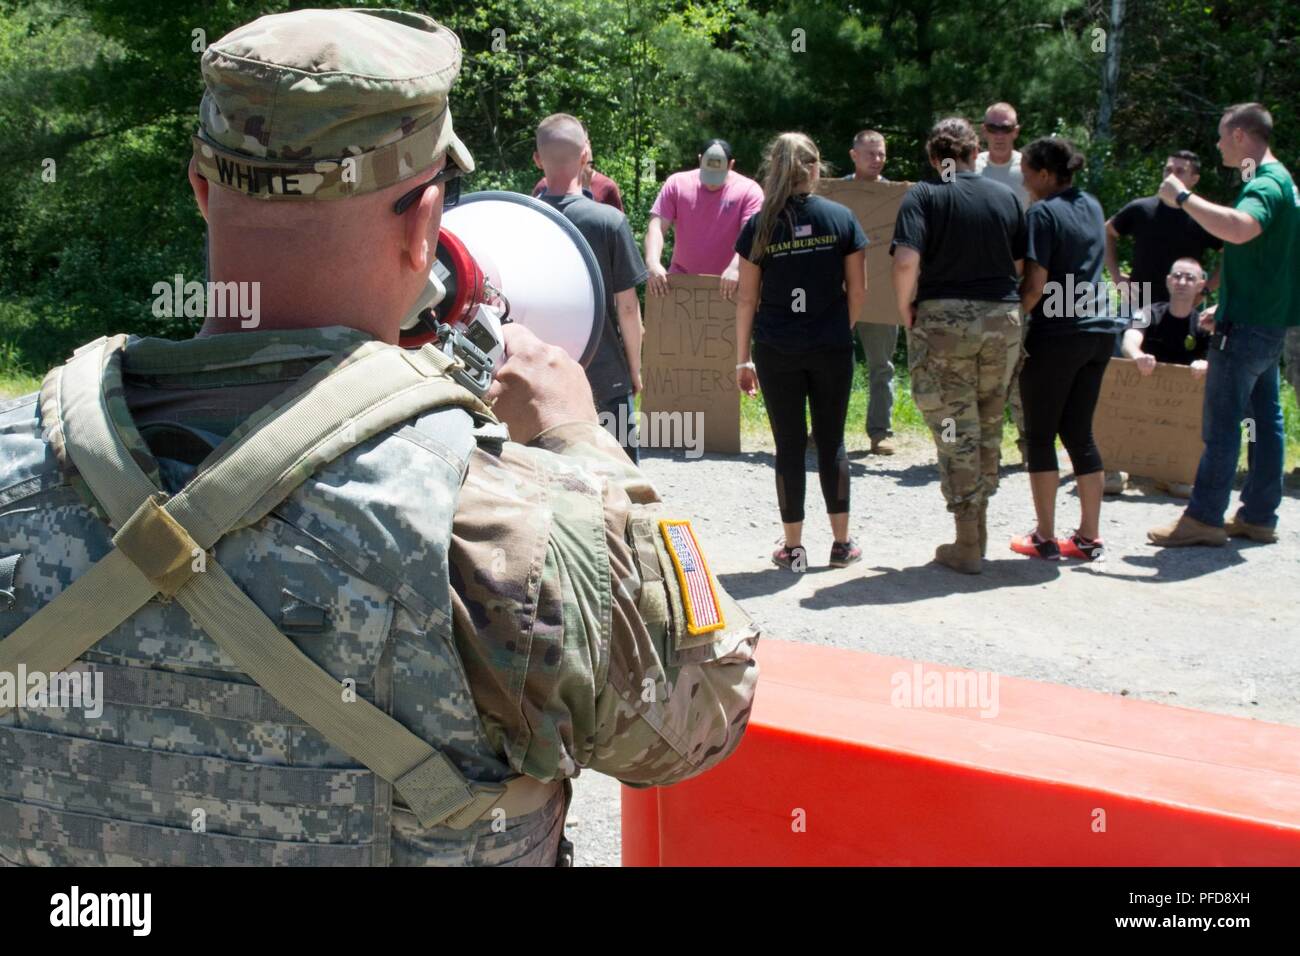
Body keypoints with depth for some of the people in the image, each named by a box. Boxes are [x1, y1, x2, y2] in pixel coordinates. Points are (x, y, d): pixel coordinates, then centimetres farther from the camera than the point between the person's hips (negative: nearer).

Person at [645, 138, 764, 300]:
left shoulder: (749, 190, -7)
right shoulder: (677, 184, -1)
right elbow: (656, 227, -6)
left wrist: (735, 268, -33)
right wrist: (653, 263, -24)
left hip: (726, 285, -2)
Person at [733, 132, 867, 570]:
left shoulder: (759, 225, -2)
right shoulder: (841, 218, 0)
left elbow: (746, 298, -2)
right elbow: (857, 292, 1)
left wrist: (743, 358, 4)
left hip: (777, 351, -1)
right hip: (832, 349, 1)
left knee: (789, 445, 6)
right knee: (831, 440, 11)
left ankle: (793, 547, 10)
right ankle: (842, 542, 16)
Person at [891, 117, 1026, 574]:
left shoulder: (924, 195, -4)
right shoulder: (1006, 196, 7)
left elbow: (906, 261, -18)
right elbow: (1024, 265, 7)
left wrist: (906, 310, -4)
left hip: (943, 320, -3)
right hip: (1003, 319, 4)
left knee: (956, 432, 2)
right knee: (988, 427, 16)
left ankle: (967, 546, 5)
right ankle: (978, 530, 26)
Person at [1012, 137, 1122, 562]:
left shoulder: (1043, 213, -12)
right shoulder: (1092, 205, 12)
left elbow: (1036, 283, -17)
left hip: (1056, 335, -7)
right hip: (1099, 331, 7)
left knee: (1040, 435, 3)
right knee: (1079, 433, 12)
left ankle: (1045, 538, 5)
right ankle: (1089, 536, 14)